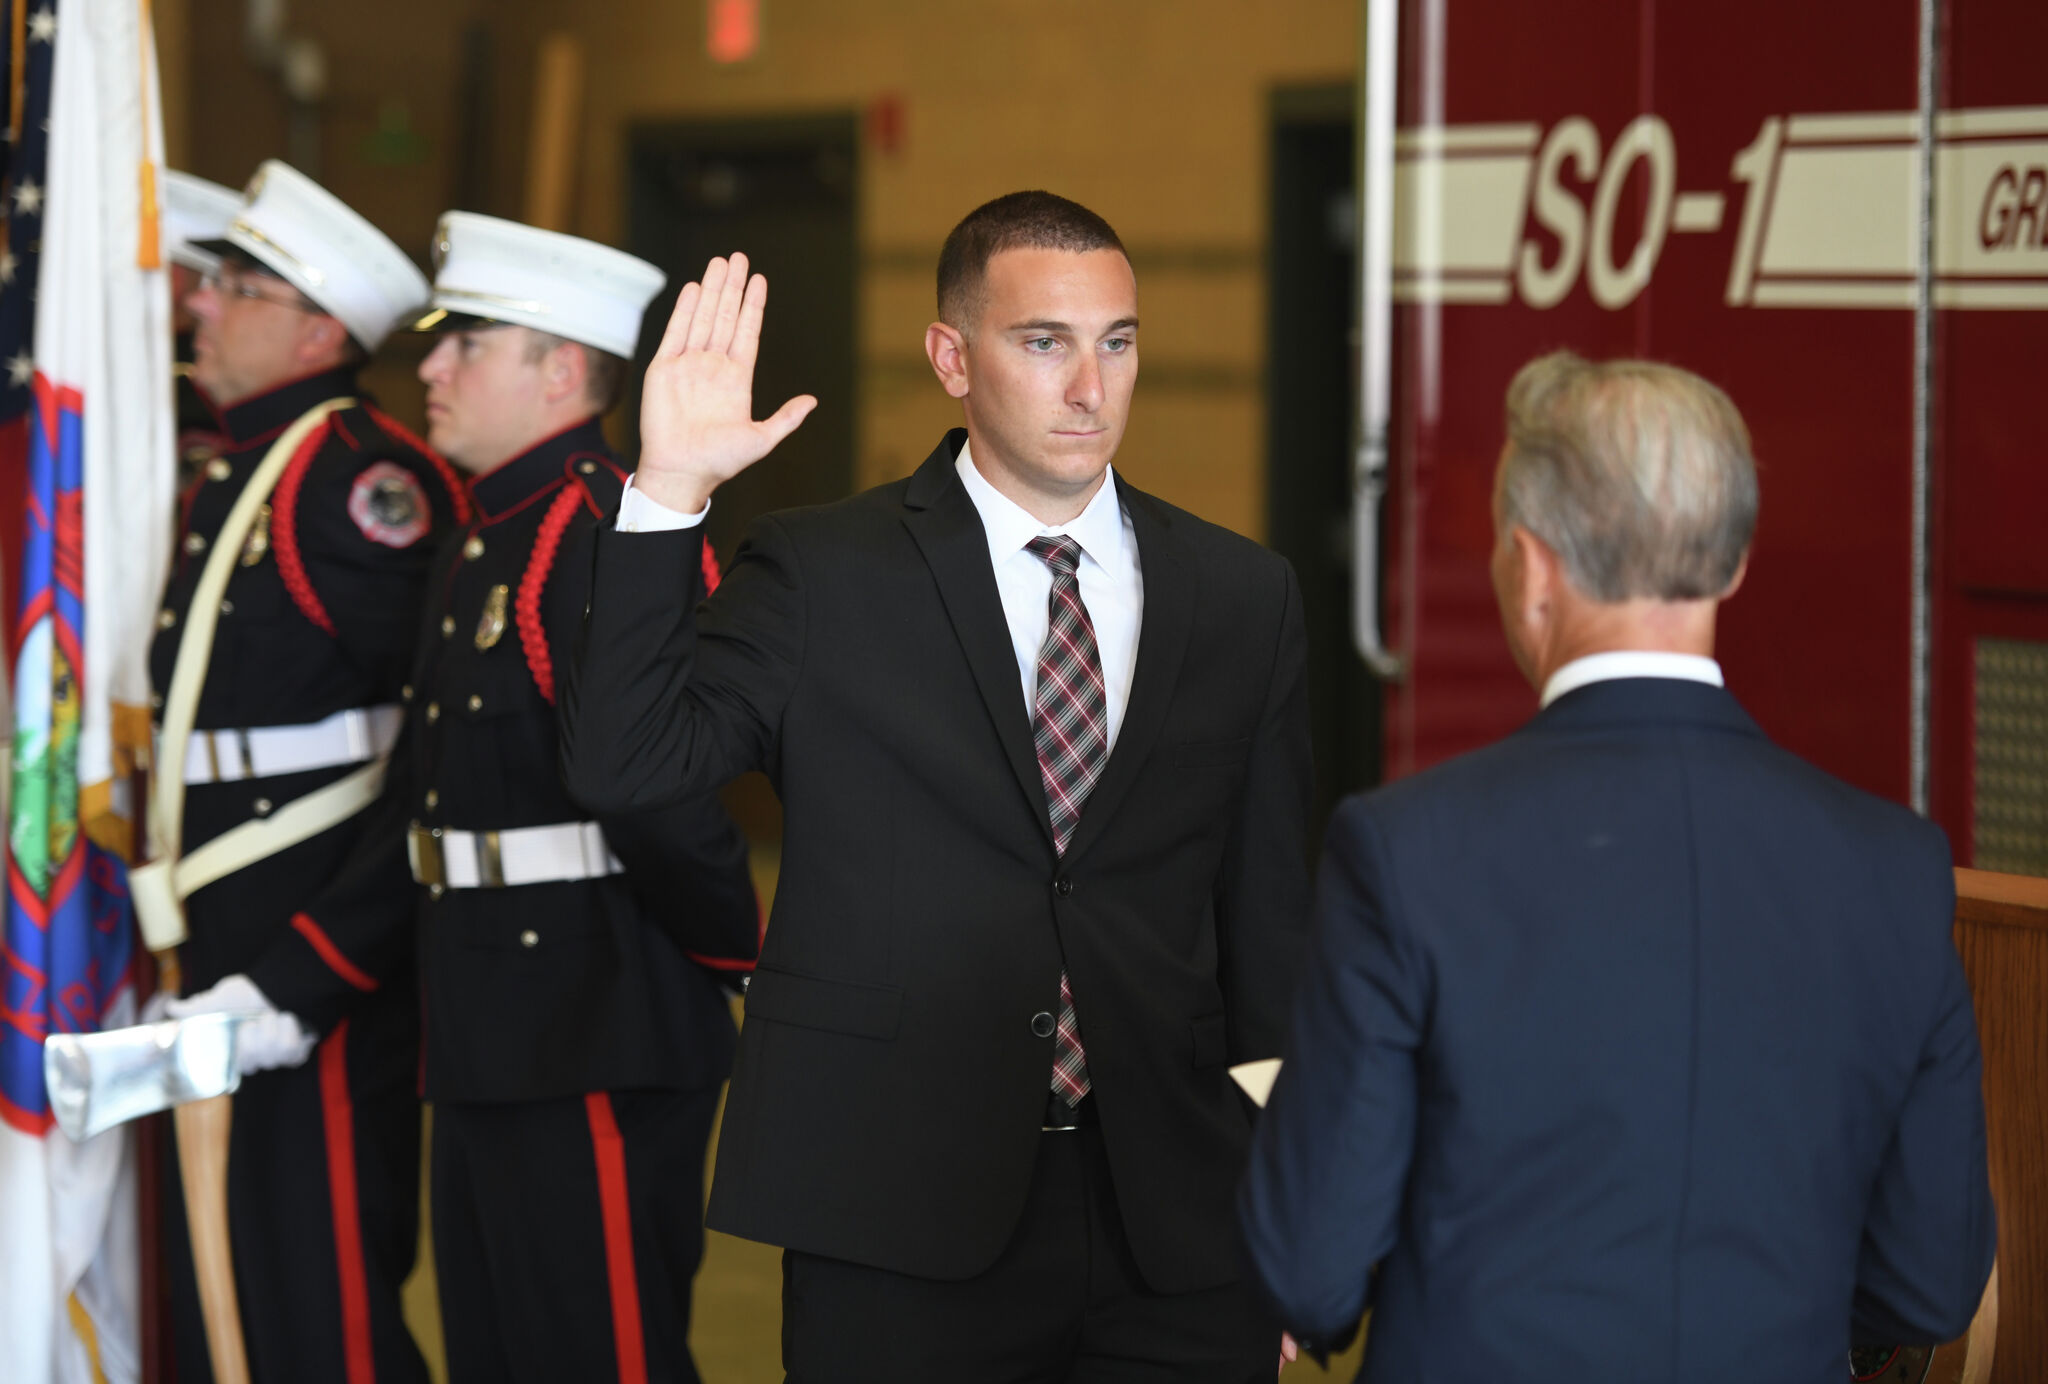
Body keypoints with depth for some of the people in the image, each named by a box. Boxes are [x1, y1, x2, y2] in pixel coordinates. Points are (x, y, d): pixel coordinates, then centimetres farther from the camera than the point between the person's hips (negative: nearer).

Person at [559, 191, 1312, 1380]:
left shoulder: (1242, 596, 9)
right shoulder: (821, 577, 1)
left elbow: (1269, 917, 11)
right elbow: (623, 765, -11)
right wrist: (668, 492, -19)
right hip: (904, 1223, -2)